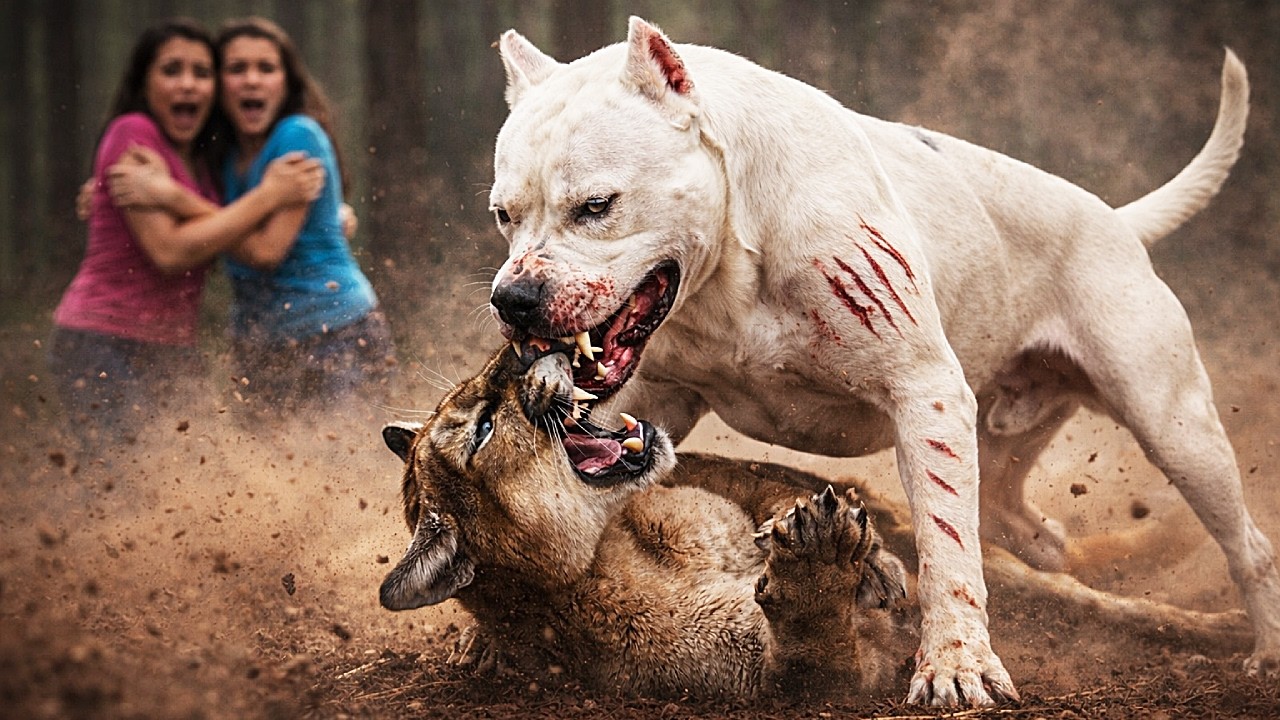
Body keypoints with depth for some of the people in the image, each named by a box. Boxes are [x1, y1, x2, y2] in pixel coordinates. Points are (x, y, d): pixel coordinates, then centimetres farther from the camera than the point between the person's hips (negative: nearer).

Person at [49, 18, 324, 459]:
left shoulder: (198, 158, 15)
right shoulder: (132, 134, -9)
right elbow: (168, 251, -17)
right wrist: (268, 196, -12)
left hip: (171, 351, 8)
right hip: (105, 345, -8)